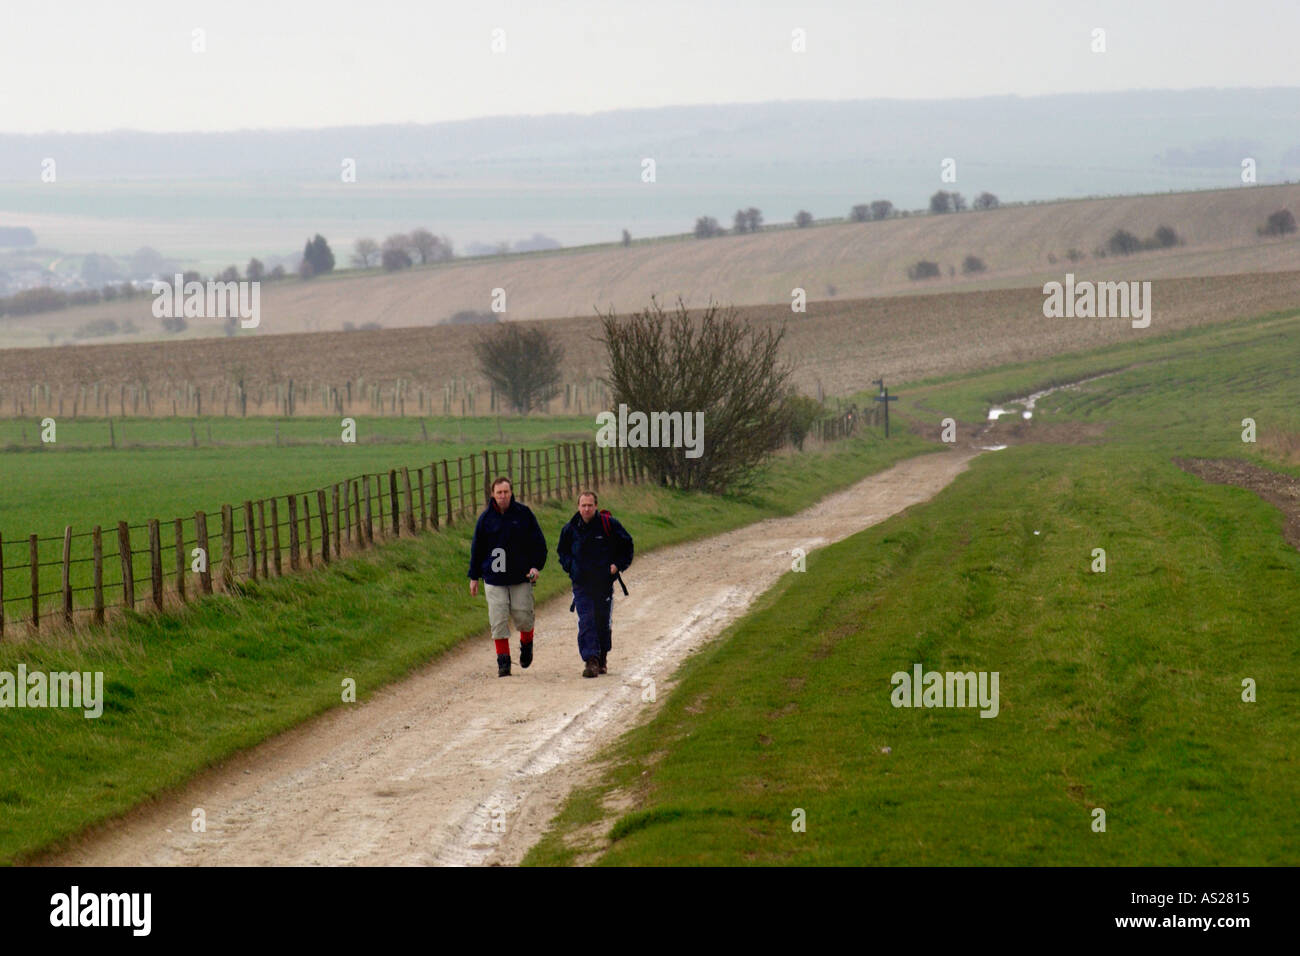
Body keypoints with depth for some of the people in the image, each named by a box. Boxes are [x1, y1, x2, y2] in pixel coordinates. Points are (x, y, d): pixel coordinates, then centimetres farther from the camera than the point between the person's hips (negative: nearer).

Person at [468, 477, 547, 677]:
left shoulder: (523, 514, 1)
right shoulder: (486, 518, 3)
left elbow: (539, 542, 6)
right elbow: (477, 548, 11)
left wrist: (537, 566, -7)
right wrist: (474, 577, 9)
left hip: (521, 577, -1)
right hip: (494, 579, 1)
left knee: (523, 616, -1)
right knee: (498, 620, -5)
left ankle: (526, 645, 31)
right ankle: (503, 662, 1)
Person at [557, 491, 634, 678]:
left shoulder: (609, 525, -5)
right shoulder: (570, 529, 1)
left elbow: (626, 544, 9)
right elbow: (563, 551, 20)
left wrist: (618, 565, 0)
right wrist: (570, 566, 3)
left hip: (604, 583, 0)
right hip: (581, 584, 0)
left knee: (603, 623, 8)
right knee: (586, 622, -12)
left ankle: (602, 658, 27)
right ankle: (591, 661, -16)